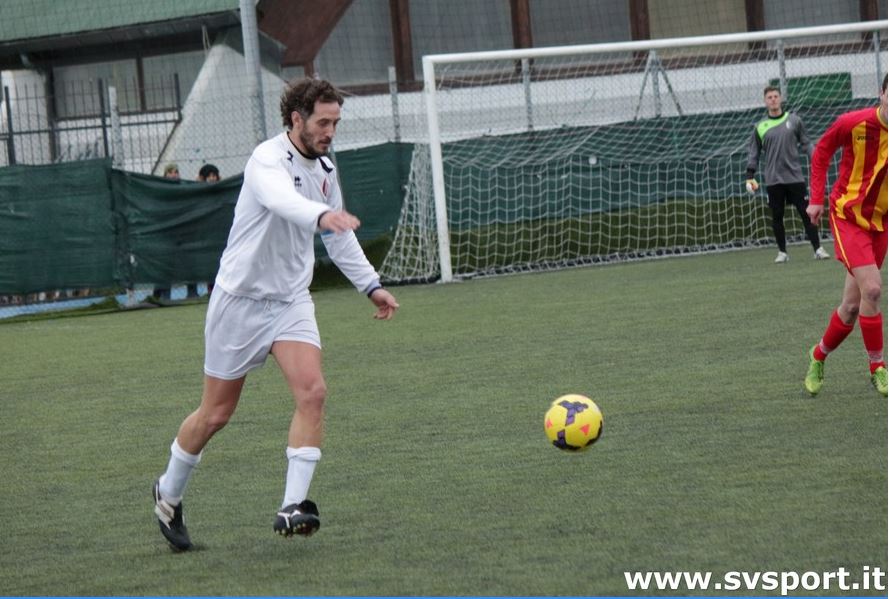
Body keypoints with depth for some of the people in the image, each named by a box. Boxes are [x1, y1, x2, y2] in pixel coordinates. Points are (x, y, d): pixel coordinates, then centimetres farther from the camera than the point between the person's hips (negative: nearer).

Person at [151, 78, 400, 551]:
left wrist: (370, 285, 18)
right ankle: (169, 492, 29)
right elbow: (282, 198, -43)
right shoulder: (268, 160, -19)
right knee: (216, 413, 4)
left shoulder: (325, 169, 5)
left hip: (291, 300, 6)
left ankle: (292, 507, -19)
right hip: (240, 298, -6)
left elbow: (340, 237, 22)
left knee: (312, 391, -18)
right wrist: (322, 215, -63)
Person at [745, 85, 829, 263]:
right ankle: (782, 252, 13)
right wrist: (750, 177, 5)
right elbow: (753, 153, 11)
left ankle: (818, 249, -2)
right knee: (777, 216, 3)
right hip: (773, 180, 1)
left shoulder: (793, 120, 5)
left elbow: (806, 143, 10)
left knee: (805, 212, -5)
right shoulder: (760, 127, 6)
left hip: (795, 176, -1)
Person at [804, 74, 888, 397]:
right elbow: (822, 151, 1)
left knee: (853, 305, 8)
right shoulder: (854, 123, -17)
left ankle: (818, 356, 32)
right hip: (847, 215, -4)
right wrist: (816, 198, -3)